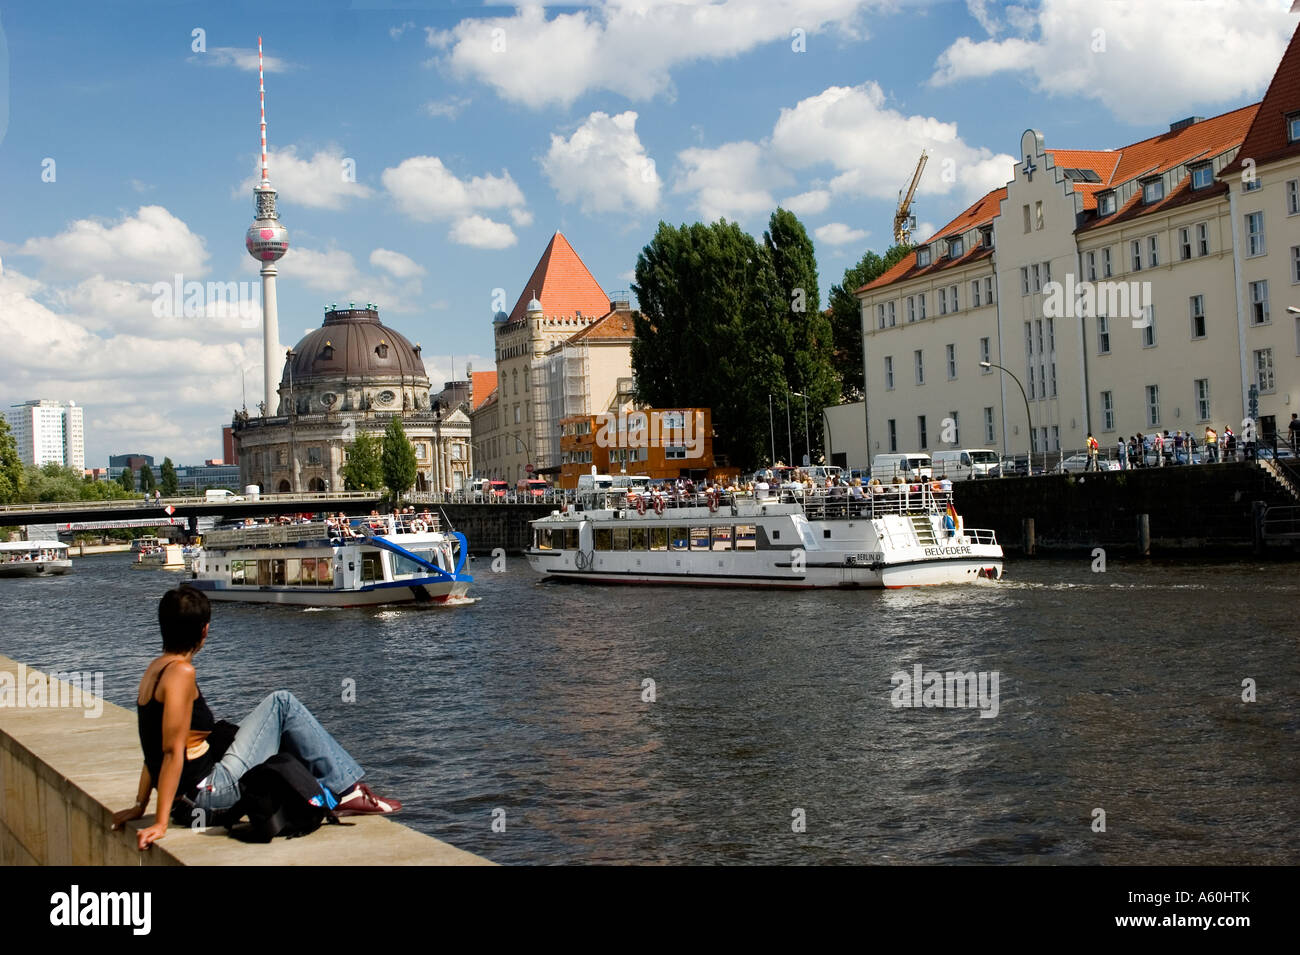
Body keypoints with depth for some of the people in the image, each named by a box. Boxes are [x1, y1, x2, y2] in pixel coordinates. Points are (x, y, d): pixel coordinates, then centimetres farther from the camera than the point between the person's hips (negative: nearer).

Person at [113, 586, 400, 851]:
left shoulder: (156, 668, 11)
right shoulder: (181, 672, -18)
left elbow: (157, 747, 15)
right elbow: (173, 751, -21)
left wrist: (139, 806, 18)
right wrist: (160, 823, -21)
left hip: (192, 792, 10)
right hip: (213, 788, -10)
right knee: (282, 703, -3)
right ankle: (346, 790, -1)